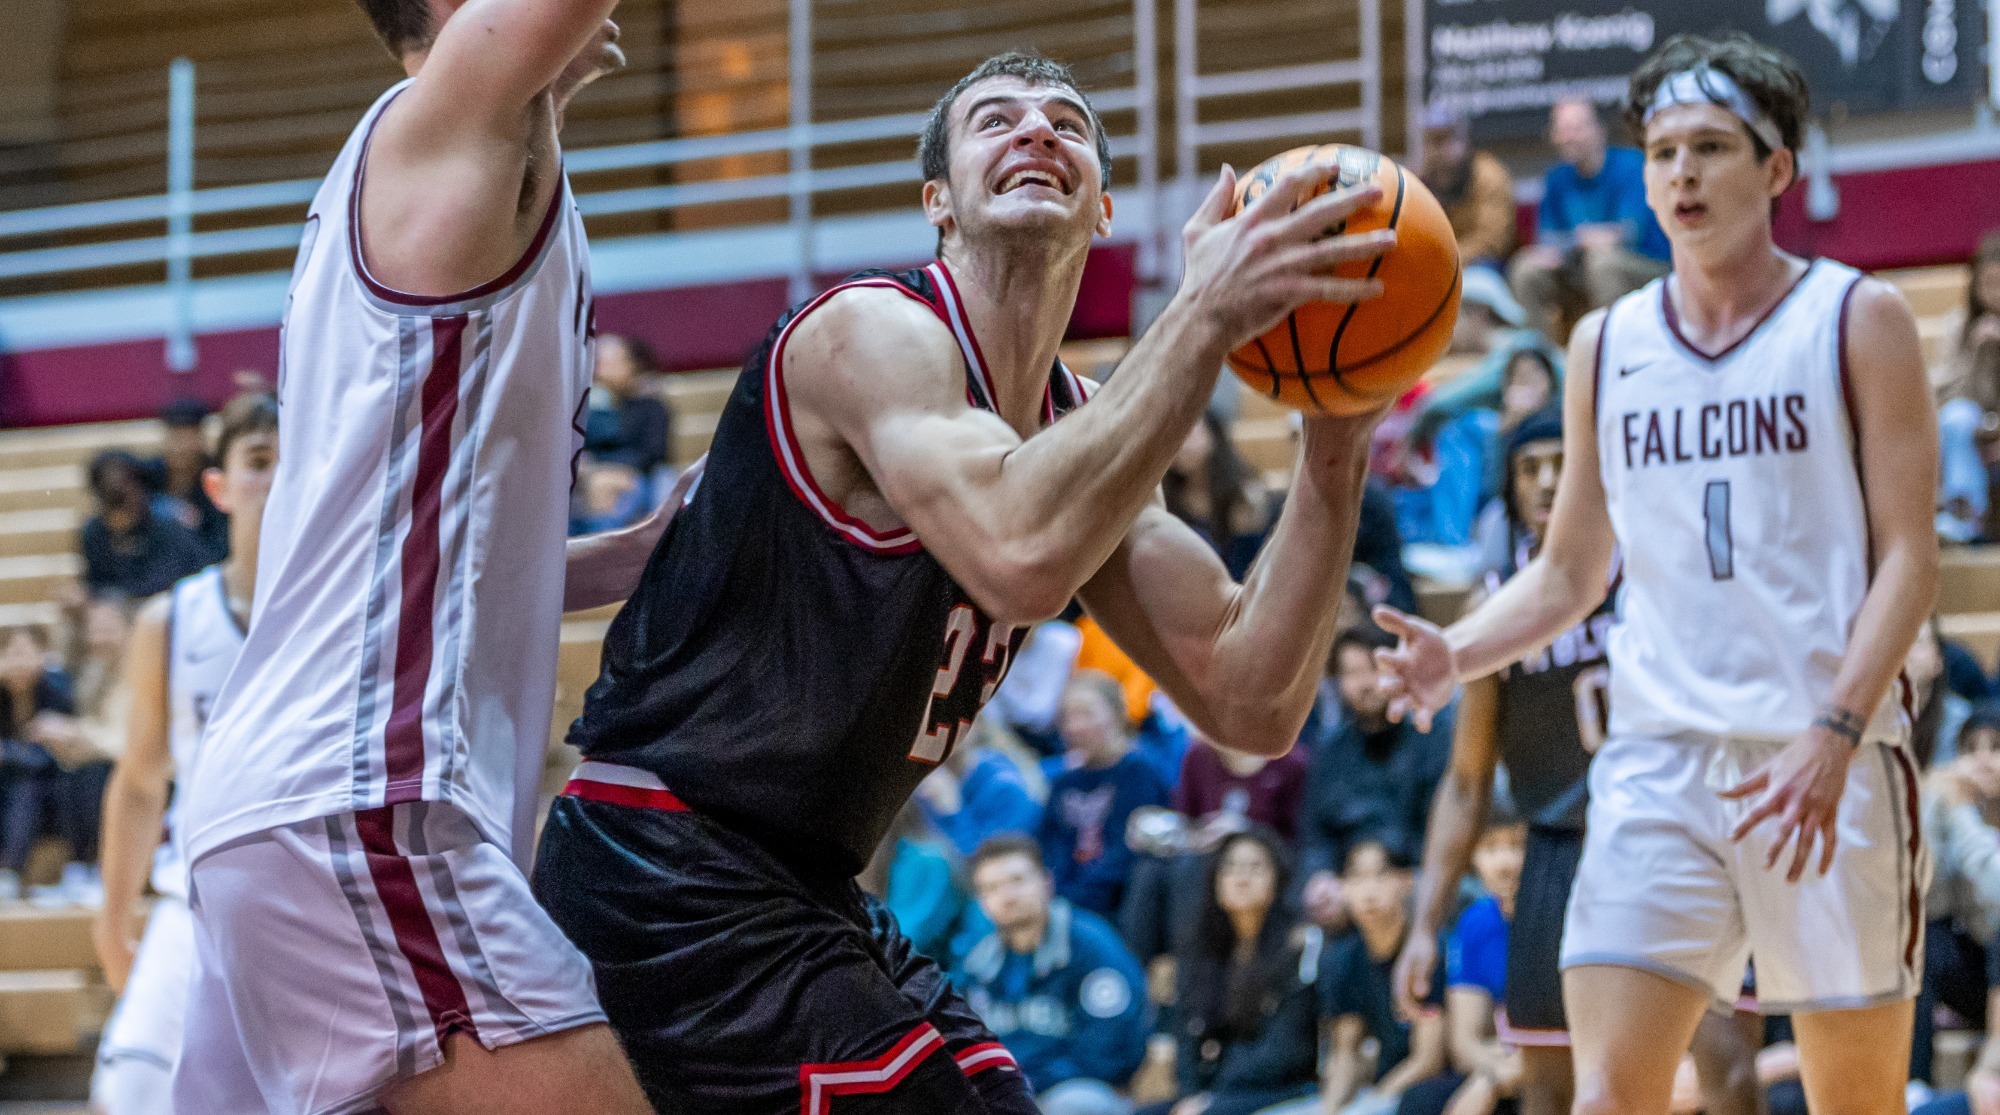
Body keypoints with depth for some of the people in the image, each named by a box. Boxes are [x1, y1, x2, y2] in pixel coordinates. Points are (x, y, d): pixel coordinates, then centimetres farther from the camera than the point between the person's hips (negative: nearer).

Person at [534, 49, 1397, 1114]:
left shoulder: (1082, 430, 12)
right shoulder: (876, 331, -14)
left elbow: (1249, 705, 4)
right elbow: (1020, 556, -34)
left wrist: (1334, 447, -7)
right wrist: (1204, 315, -31)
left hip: (800, 890, 10)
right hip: (669, 877, -10)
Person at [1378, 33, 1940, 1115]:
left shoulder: (1856, 321, 2)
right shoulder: (1606, 346, 13)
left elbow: (1909, 557, -4)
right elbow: (1567, 576, 19)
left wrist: (1835, 736, -18)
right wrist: (1456, 654, -1)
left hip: (1829, 759, -2)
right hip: (1657, 756, 3)